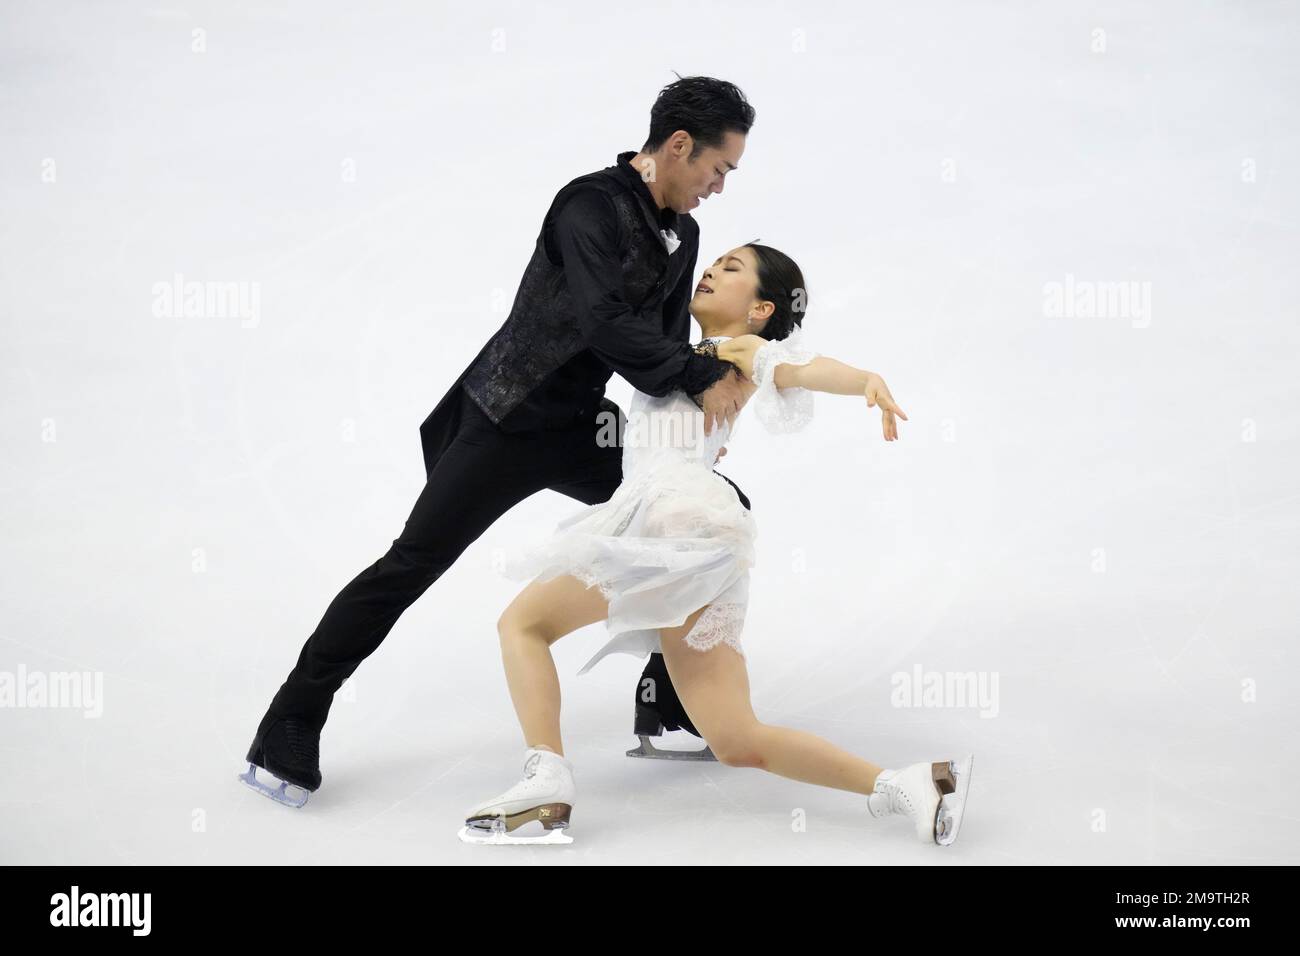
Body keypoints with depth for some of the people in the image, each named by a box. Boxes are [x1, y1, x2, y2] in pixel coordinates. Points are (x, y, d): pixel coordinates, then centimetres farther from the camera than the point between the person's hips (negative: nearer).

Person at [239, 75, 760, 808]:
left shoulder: (683, 233, 7)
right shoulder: (592, 205, -18)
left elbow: (663, 348, 10)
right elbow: (607, 324, -31)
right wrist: (704, 375, -25)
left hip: (582, 425, 8)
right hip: (508, 421, -8)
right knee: (412, 565, -8)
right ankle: (289, 733, 3)